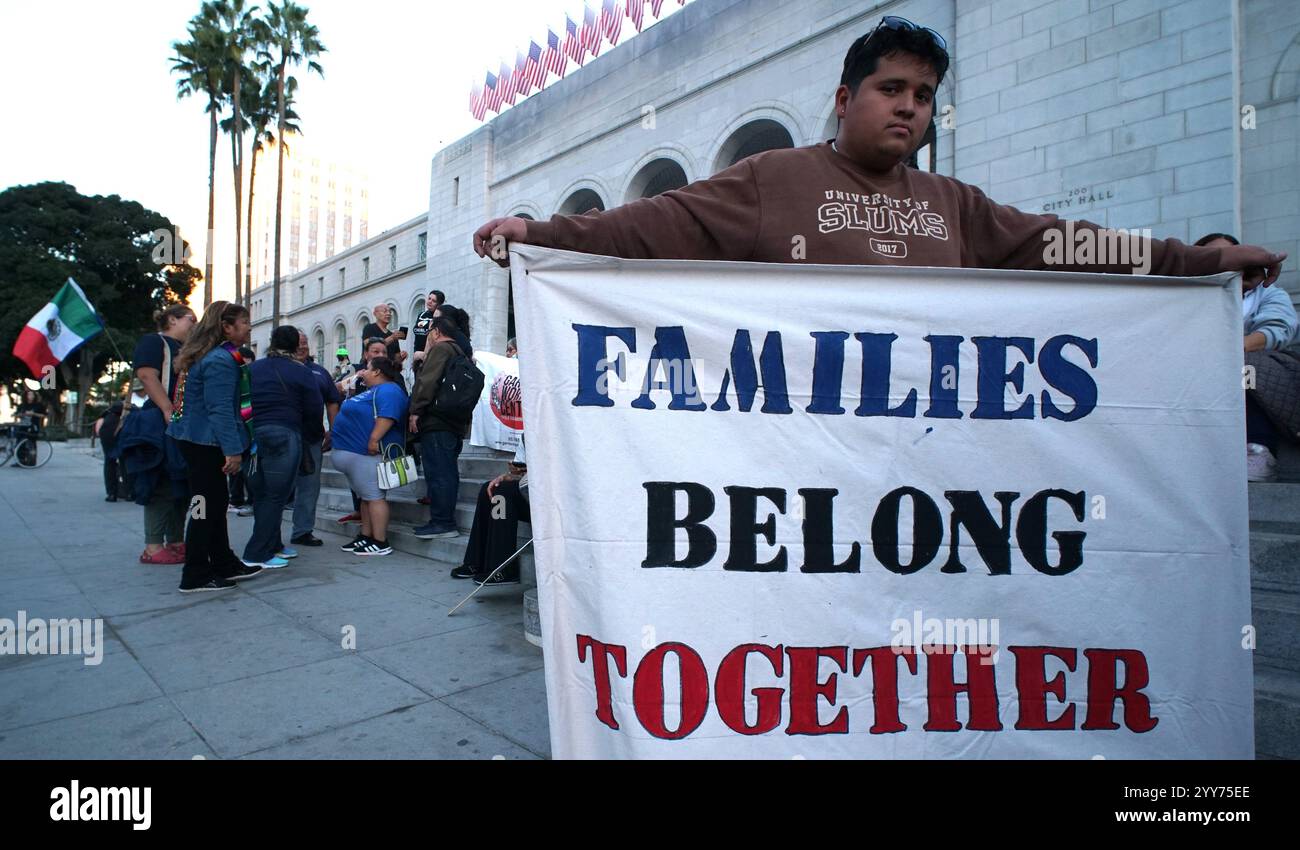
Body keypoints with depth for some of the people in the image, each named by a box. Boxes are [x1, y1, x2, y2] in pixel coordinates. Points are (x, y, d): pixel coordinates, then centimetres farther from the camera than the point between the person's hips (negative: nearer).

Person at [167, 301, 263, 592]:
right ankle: (196, 576, 5)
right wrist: (233, 450, -24)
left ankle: (224, 564, 24)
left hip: (198, 440, 11)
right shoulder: (221, 360, -17)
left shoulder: (207, 355, 16)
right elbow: (220, 409, -23)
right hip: (207, 443, -11)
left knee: (215, 503, 15)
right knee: (206, 506, -4)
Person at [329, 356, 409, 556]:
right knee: (365, 497, 15)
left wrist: (374, 439, -33)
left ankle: (380, 543, -8)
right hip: (355, 452, 11)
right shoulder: (373, 390, 23)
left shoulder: (387, 390, -13)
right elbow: (355, 415, 32)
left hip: (368, 452, -11)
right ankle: (365, 537, 22)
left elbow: (387, 416, -28)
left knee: (373, 496, -10)